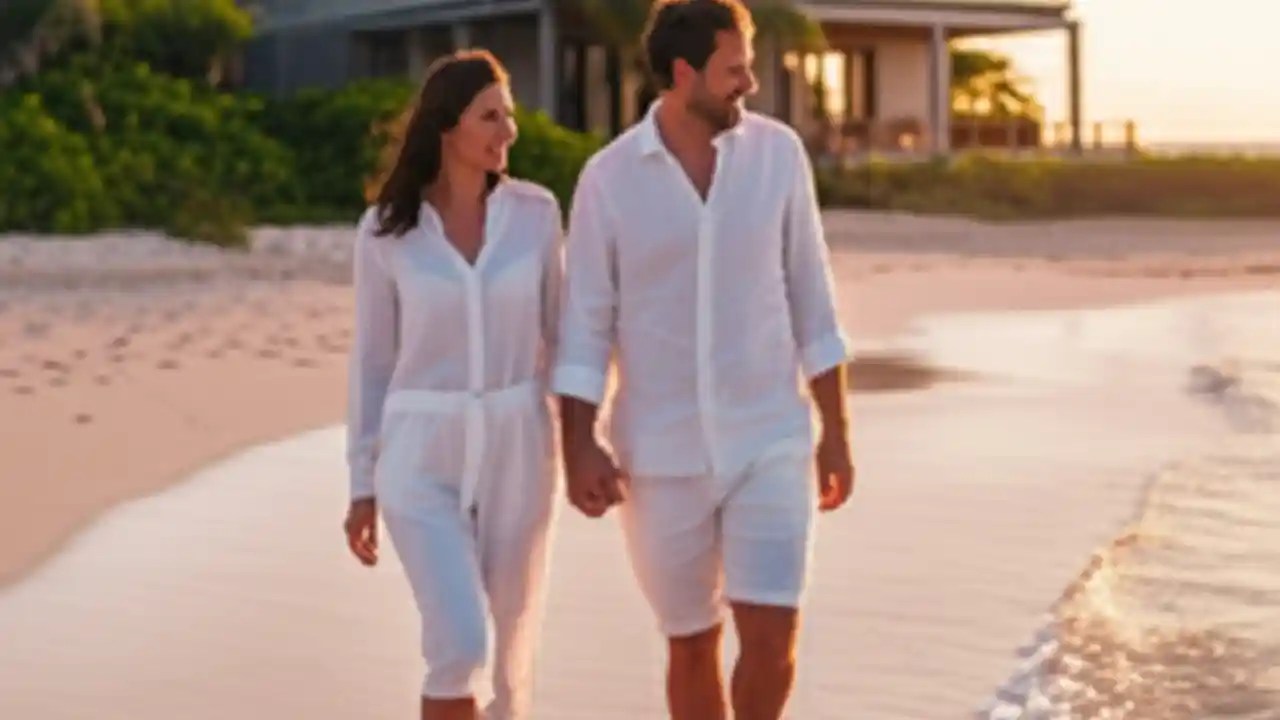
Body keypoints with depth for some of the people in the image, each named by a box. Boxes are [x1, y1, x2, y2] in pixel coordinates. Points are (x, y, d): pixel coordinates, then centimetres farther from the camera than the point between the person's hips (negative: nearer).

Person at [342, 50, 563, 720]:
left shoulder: (535, 213, -1)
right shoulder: (385, 231, -4)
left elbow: (558, 333, 7)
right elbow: (373, 360, 2)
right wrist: (363, 483, 2)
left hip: (516, 450, 2)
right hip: (422, 456, -2)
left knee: (507, 648, 9)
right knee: (460, 647, -16)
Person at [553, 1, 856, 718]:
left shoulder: (778, 152, -2)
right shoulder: (608, 177, -5)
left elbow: (811, 301, 3)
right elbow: (585, 326, -3)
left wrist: (837, 431, 2)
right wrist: (579, 448, -15)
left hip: (770, 441, 1)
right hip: (663, 454, 0)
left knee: (771, 638, -10)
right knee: (693, 645, 9)